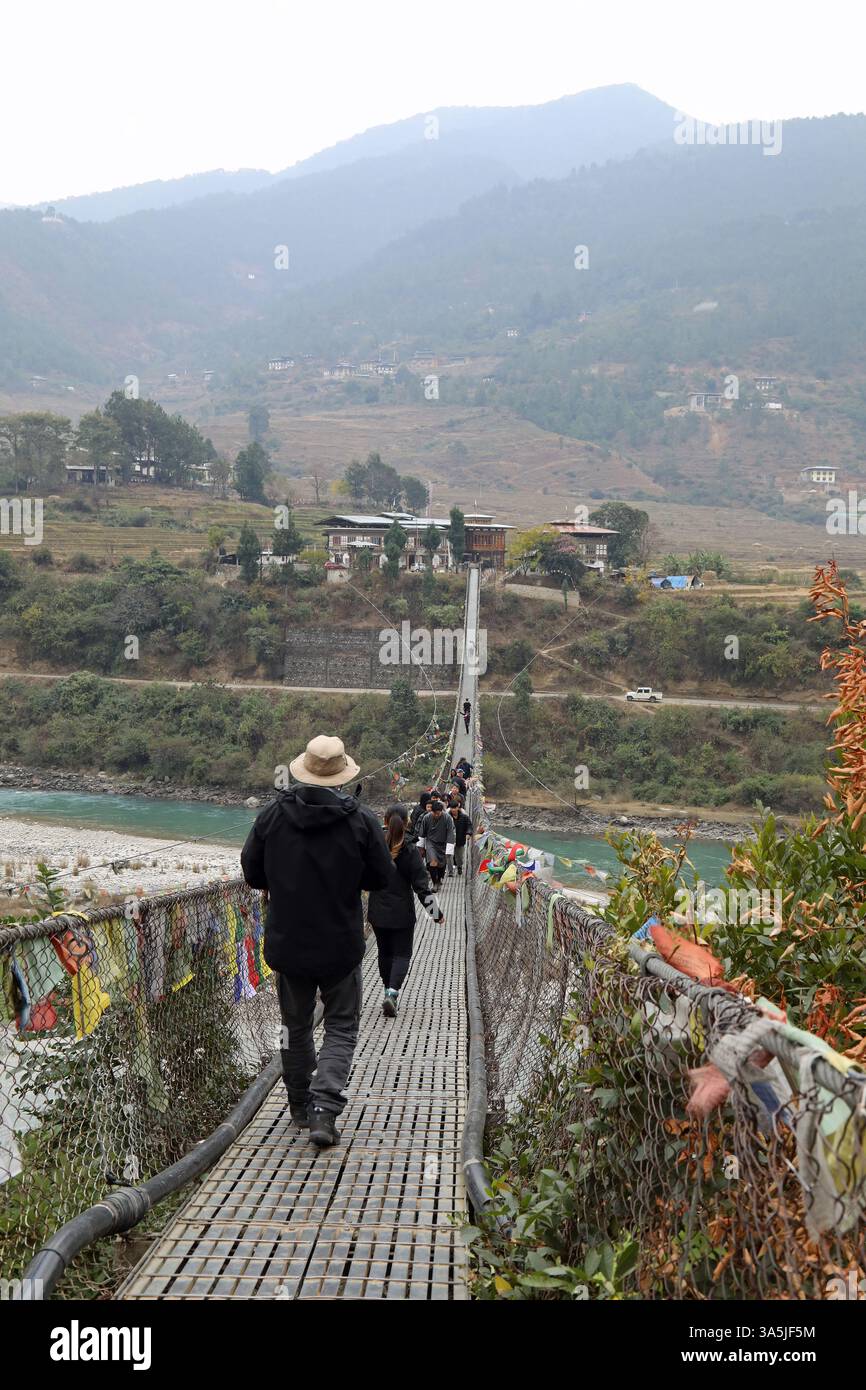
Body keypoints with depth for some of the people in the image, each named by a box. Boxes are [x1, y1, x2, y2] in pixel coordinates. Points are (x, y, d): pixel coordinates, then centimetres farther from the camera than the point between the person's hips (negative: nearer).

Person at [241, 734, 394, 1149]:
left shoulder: (272, 816, -7)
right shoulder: (360, 820, -12)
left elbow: (252, 873, 3)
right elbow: (383, 877, -3)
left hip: (287, 943, 2)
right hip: (341, 946, -2)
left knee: (296, 1025, 19)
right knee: (341, 1027, 9)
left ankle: (300, 1104, 30)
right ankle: (324, 1107, -8)